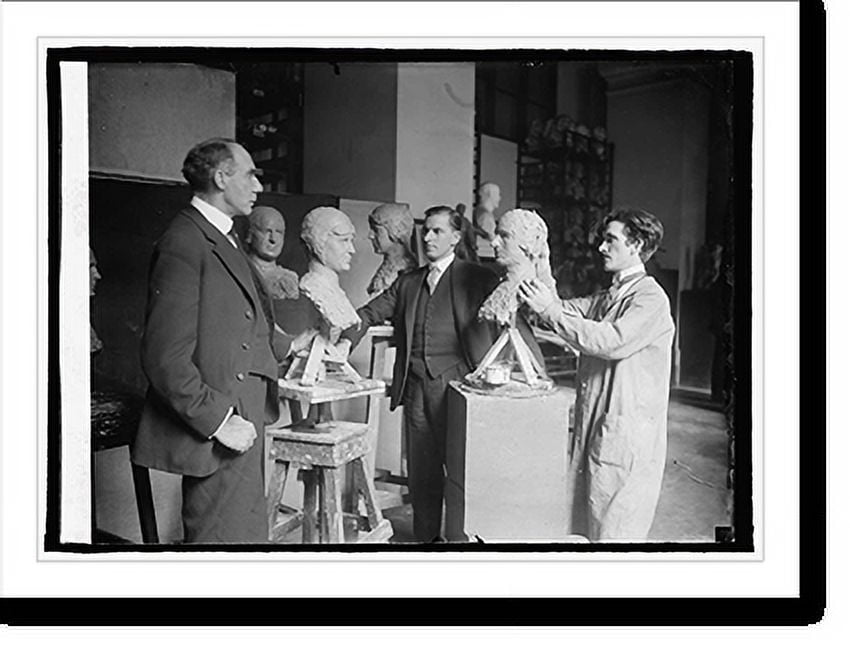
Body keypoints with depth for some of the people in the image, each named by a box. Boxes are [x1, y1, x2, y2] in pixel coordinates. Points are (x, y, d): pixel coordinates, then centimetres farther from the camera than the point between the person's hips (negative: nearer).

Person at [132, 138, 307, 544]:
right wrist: (219, 421, -20)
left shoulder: (224, 240, 13)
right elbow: (164, 357, -21)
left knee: (251, 532, 16)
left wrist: (287, 345, 32)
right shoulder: (184, 244, -17)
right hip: (215, 437, -9)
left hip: (242, 421, 9)